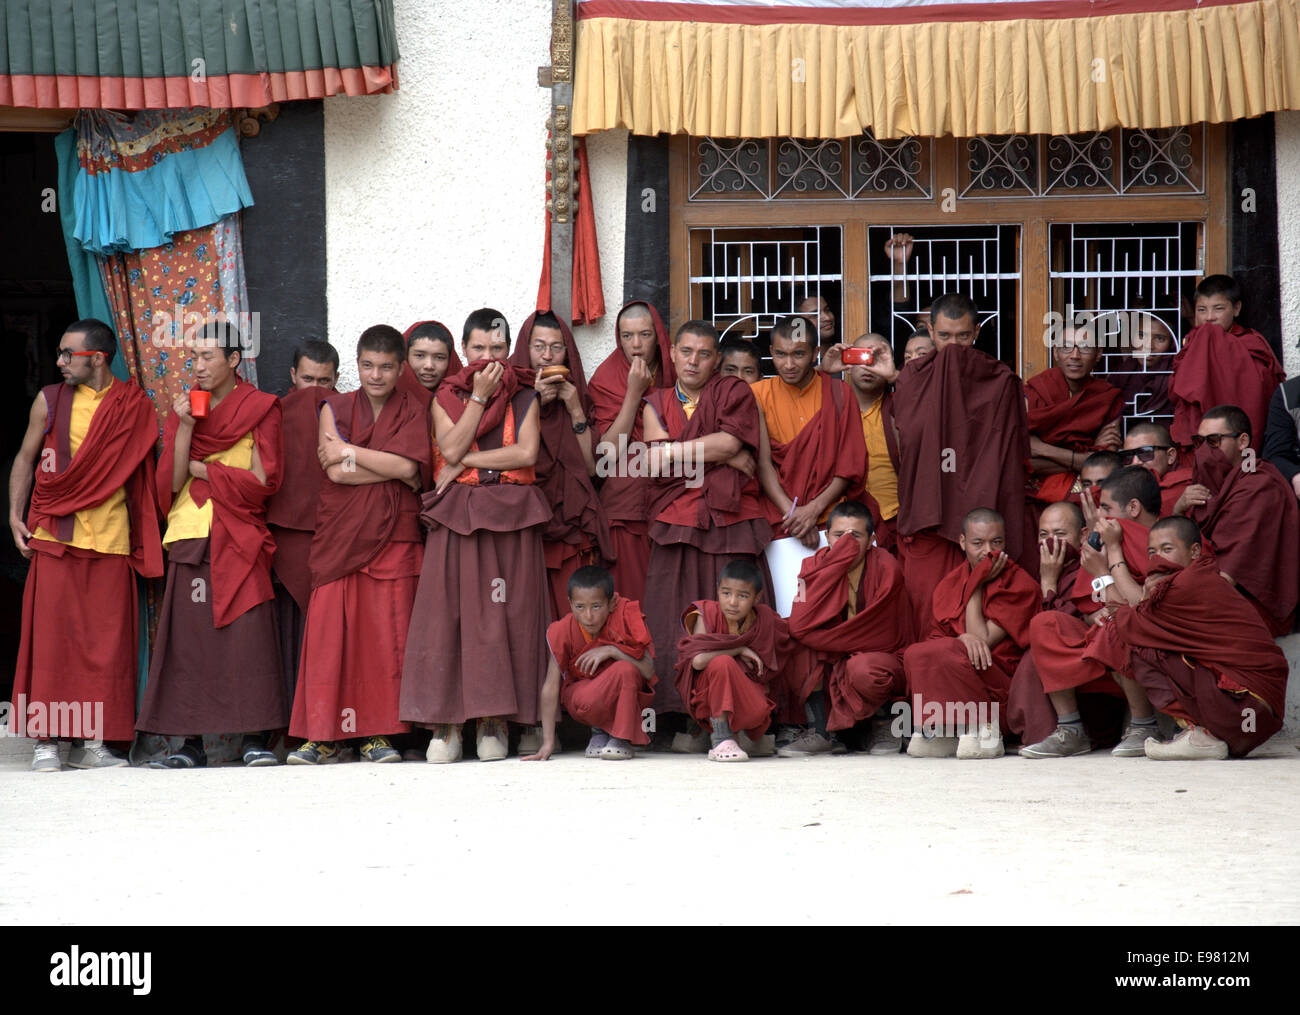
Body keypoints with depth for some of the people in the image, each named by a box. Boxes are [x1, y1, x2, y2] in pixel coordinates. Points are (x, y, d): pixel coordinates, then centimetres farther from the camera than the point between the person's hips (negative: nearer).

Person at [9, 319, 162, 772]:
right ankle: (45, 741, -1)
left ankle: (91, 741, 5)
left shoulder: (135, 407, 6)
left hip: (110, 541, 0)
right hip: (54, 537, 0)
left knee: (106, 641, -1)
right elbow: (25, 459, 15)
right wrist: (15, 515, 4)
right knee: (50, 636, -4)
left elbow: (142, 474, 10)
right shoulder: (50, 401, 8)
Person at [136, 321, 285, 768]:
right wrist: (185, 428, -8)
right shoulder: (184, 407, 14)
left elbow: (262, 480, -5)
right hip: (191, 536, 3)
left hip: (239, 538, -3)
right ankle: (191, 743, 1)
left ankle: (254, 739, -6)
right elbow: (171, 482, 4)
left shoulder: (260, 408, 4)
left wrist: (199, 469, -2)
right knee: (188, 638, -2)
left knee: (247, 631, -10)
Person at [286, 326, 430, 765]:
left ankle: (378, 733, 1)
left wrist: (349, 451, -6)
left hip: (392, 535, 0)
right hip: (339, 532, 0)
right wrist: (395, 472, -7)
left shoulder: (413, 410, 9)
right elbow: (335, 471, -5)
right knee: (329, 629, -6)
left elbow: (407, 465, -9)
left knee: (385, 633, -4)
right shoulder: (335, 409, 9)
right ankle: (323, 735, -1)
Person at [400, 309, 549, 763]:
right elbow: (451, 449, -5)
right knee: (448, 611, -7)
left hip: (511, 519, 0)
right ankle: (446, 722, -5)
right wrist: (479, 396, -5)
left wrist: (466, 461, -6)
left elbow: (528, 454, -5)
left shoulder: (524, 398, 11)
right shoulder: (445, 398, 12)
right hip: (457, 517, 0)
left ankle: (494, 721, 0)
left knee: (504, 615, -4)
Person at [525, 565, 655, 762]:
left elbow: (648, 671, -24)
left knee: (626, 668, -33)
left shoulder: (626, 616, -21)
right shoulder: (563, 632, -19)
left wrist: (611, 650, -34)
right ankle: (600, 730, 1)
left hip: (625, 693, 0)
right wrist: (547, 743, -22)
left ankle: (622, 738, -14)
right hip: (583, 690, 0)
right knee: (585, 701, -35)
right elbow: (551, 687, -19)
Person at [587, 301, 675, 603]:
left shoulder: (673, 376, 7)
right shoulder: (606, 381, 1)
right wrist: (634, 394, -12)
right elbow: (610, 451, -10)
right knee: (630, 593, -5)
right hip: (625, 505, -2)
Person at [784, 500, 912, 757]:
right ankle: (819, 732, -15)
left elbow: (883, 635, -19)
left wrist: (822, 638, -16)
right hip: (832, 665, 3)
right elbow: (799, 626, -20)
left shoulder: (886, 568, -14)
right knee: (797, 648, -24)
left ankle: (883, 725, -3)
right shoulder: (816, 565, -5)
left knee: (863, 668, -37)